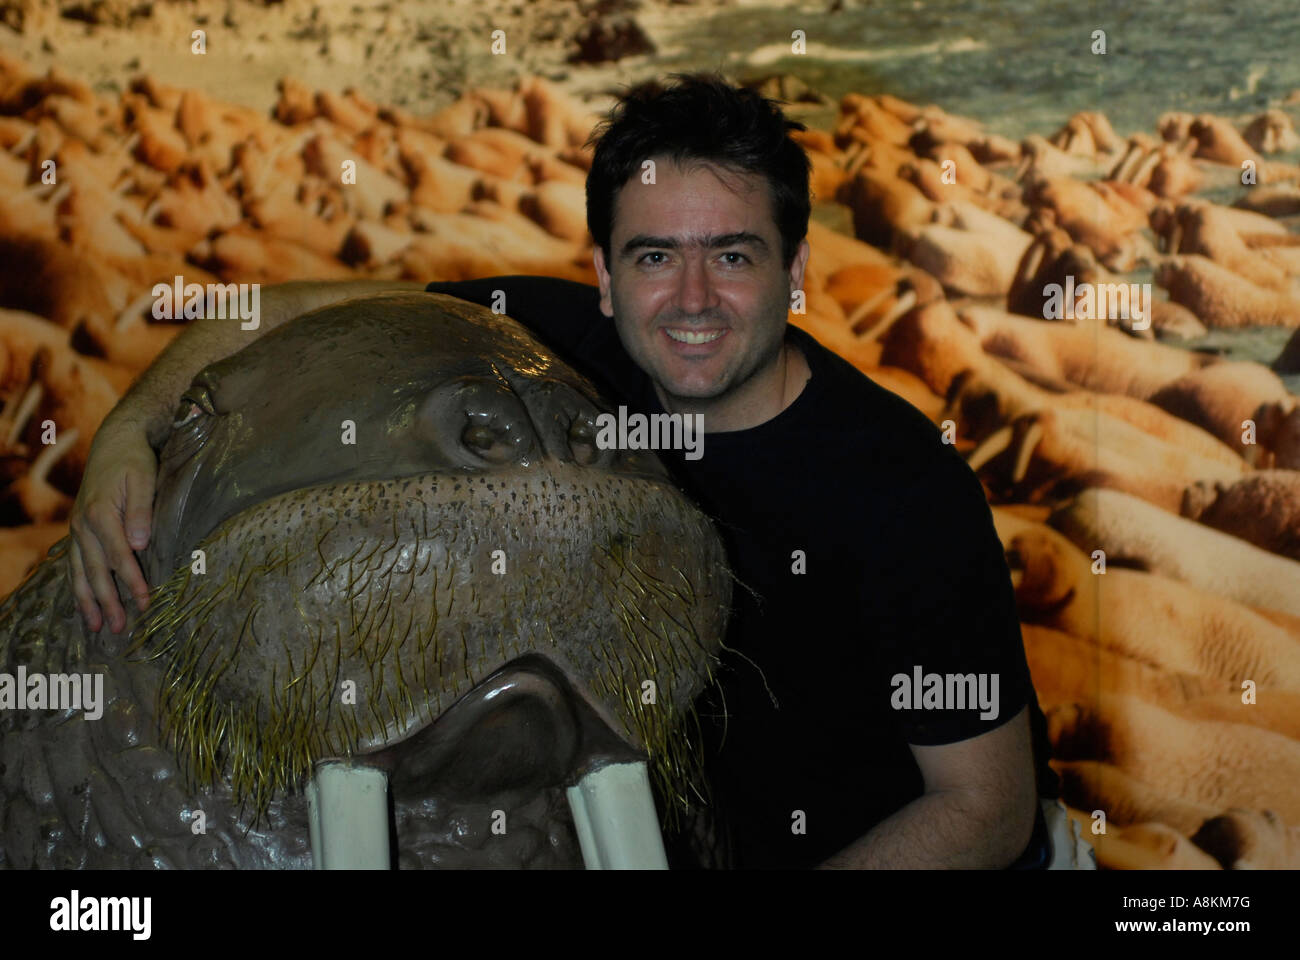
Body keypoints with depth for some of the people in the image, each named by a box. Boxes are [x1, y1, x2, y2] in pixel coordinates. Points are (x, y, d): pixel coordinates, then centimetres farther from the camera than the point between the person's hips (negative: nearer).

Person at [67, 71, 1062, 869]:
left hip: (908, 851, -3)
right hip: (715, 826, 4)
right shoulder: (575, 348, -15)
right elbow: (293, 314, -9)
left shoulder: (907, 491, -28)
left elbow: (987, 807, -19)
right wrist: (129, 434, -26)